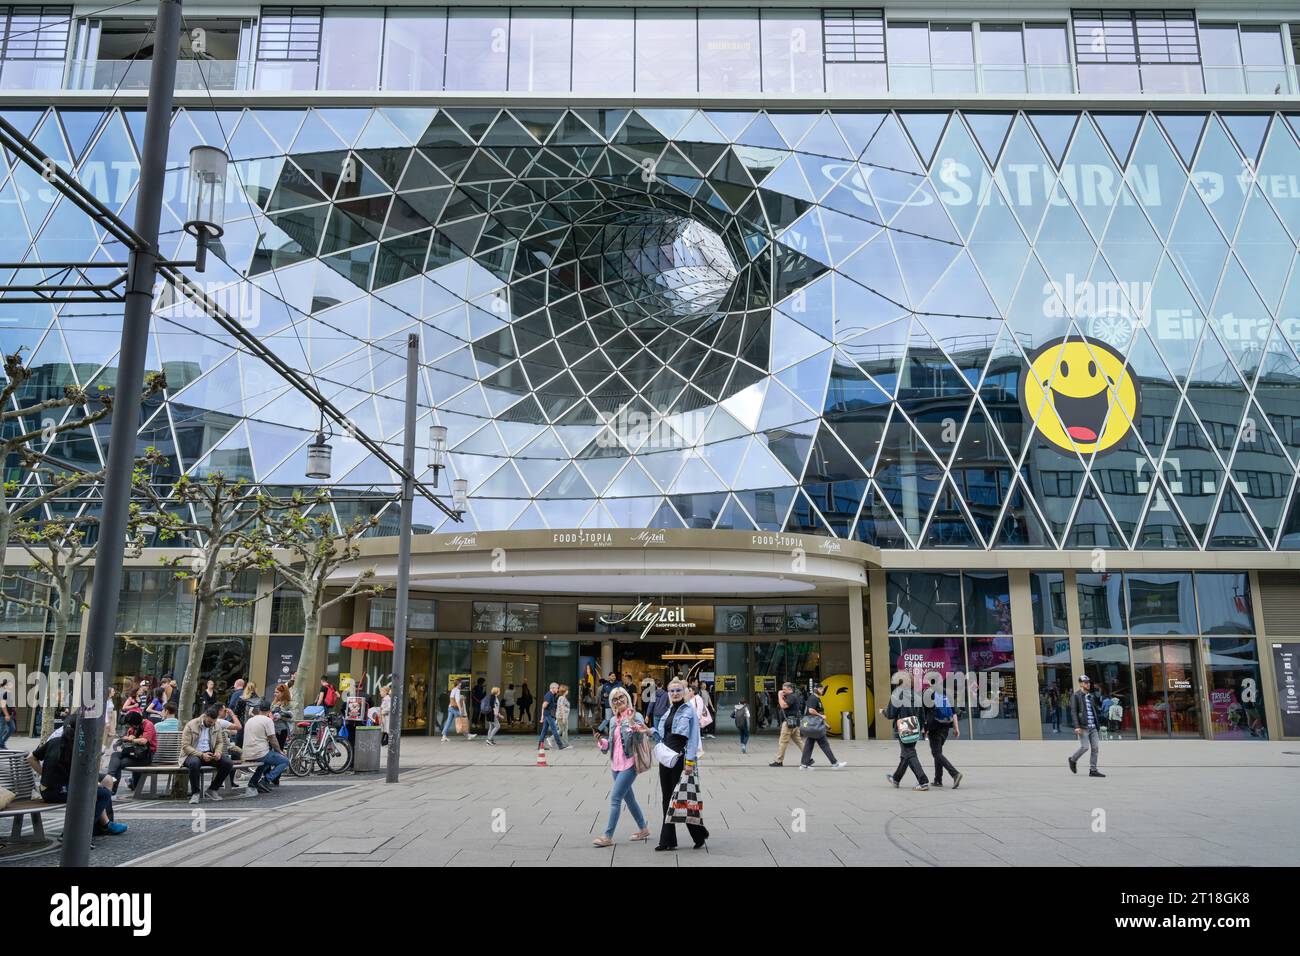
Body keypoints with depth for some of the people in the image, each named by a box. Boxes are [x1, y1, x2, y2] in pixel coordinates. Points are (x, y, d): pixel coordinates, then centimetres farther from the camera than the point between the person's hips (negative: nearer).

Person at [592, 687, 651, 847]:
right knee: (628, 798, 16)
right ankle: (643, 829, 31)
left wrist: (631, 723, -31)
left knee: (615, 798, -11)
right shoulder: (613, 720, 11)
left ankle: (608, 836, -8)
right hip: (616, 764, 7)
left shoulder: (636, 716, -8)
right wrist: (600, 740, -2)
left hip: (629, 764, -7)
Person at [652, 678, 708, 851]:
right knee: (667, 799, 8)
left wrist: (690, 761, -17)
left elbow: (694, 738, -10)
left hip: (680, 759, -6)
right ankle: (668, 841, 13)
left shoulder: (689, 711, -4)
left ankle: (699, 833, 13)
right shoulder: (666, 711, 15)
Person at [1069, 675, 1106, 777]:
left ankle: (1093, 770, 7)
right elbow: (1073, 712, -10)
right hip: (1083, 727, -7)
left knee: (1095, 747, 1)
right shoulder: (1075, 696, -4)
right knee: (1085, 747, -10)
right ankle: (1073, 760, 15)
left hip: (1093, 727, 7)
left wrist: (1097, 725, 17)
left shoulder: (1091, 696, 16)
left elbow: (1096, 710, 22)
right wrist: (1076, 726, -18)